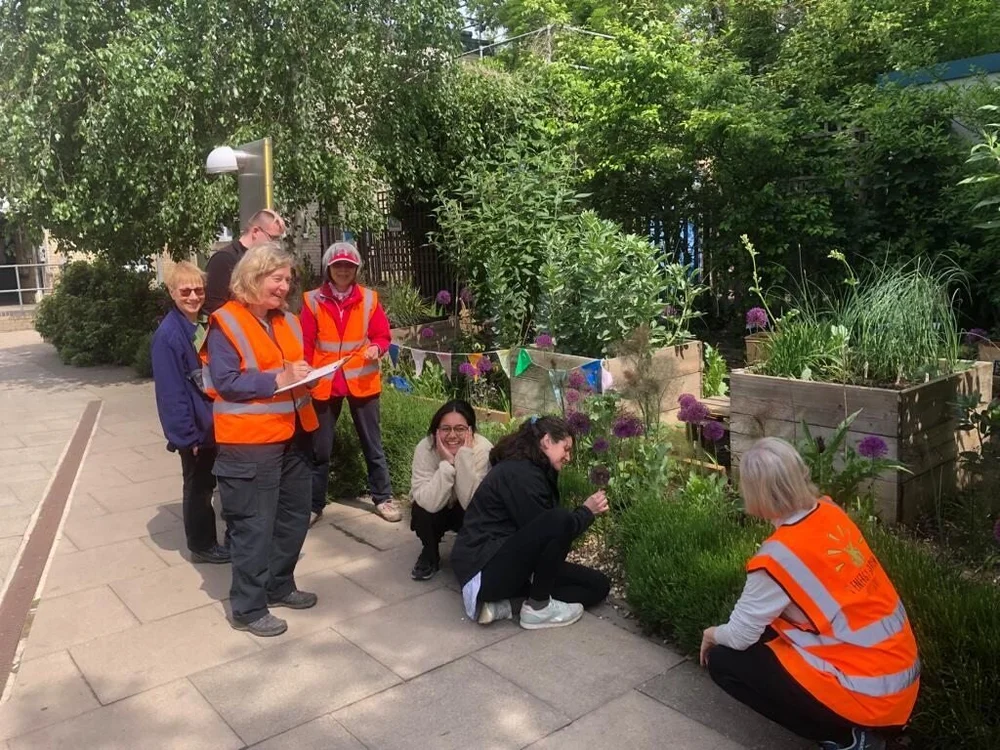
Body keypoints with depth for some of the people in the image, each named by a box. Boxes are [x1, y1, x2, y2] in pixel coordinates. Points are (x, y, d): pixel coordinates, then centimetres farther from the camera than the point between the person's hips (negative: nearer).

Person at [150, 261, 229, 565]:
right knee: (199, 486, 8)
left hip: (217, 421, 6)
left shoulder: (208, 324, 4)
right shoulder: (167, 335, -17)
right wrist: (186, 432, -18)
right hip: (195, 426, -6)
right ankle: (201, 545, 23)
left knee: (207, 482, 19)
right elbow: (170, 392, -18)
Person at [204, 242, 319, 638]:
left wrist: (304, 376, -1)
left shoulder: (287, 320, 12)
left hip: (291, 436, 8)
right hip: (249, 442, -8)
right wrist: (278, 380, -23)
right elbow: (225, 382, -18)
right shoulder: (226, 323, -11)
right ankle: (248, 608, 14)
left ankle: (279, 586, 34)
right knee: (254, 526, -1)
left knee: (295, 515, 16)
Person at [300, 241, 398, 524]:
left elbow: (382, 336, 4)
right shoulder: (313, 300, -3)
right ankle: (314, 504, 21)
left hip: (362, 381, 0)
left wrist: (376, 348, -17)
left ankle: (383, 498, 23)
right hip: (324, 383, 0)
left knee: (372, 444, 10)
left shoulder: (369, 299, 0)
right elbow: (306, 345, -2)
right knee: (319, 448, 9)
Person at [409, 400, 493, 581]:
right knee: (422, 508, -30)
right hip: (436, 511, 1)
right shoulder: (425, 448, -26)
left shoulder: (483, 449, -28)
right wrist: (447, 463, -42)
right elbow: (430, 503, -36)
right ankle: (429, 556, 0)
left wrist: (465, 458, -41)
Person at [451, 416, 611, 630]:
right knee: (559, 521, -31)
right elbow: (543, 533, -17)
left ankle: (501, 603, -1)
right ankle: (538, 608, -11)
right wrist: (587, 511, -6)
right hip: (485, 569, -11)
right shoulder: (519, 473, -17)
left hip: (509, 561, 11)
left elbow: (546, 533, 14)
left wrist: (588, 511, 4)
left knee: (598, 585, 5)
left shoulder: (531, 470, 14)